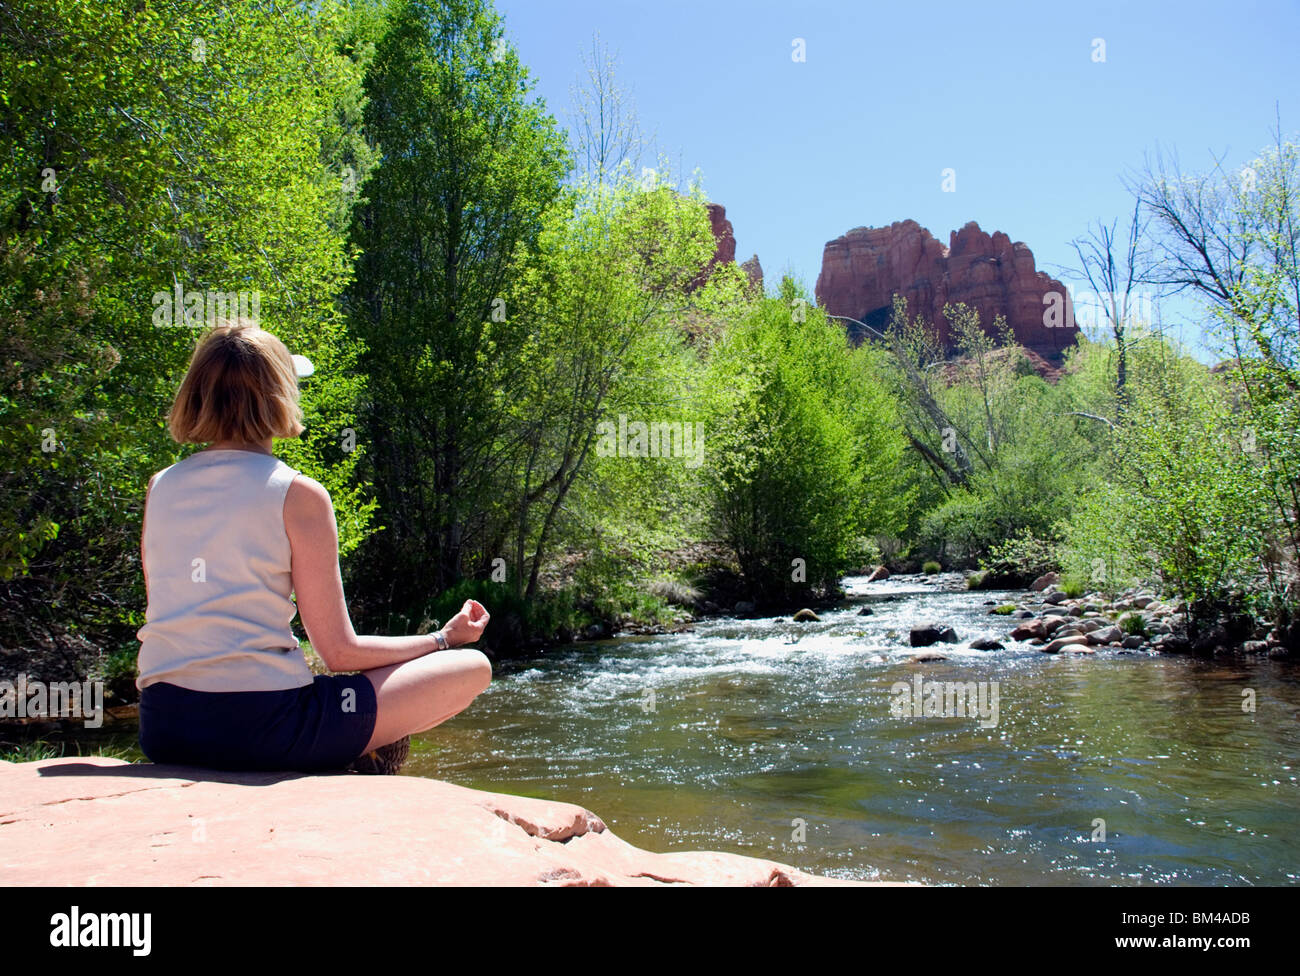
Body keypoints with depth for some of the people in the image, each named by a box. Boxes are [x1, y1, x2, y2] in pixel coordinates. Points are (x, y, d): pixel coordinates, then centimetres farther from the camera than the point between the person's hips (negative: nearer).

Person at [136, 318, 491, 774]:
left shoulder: (159, 487, 6)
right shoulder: (298, 495, -11)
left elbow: (180, 623, 16)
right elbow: (340, 651, -8)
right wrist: (444, 638, 7)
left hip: (162, 729, 7)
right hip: (259, 728, -7)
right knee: (472, 668, 4)